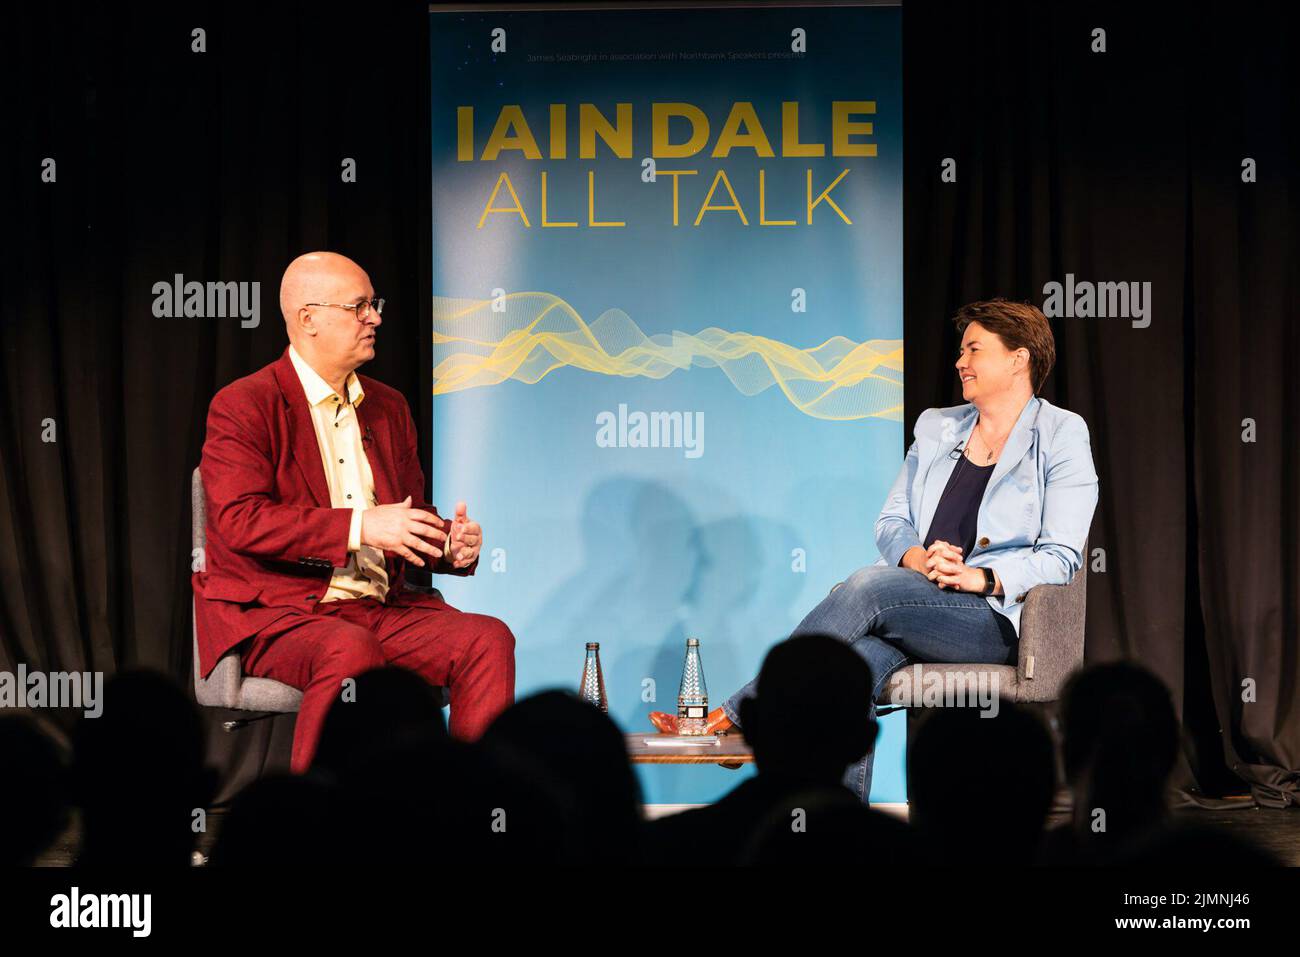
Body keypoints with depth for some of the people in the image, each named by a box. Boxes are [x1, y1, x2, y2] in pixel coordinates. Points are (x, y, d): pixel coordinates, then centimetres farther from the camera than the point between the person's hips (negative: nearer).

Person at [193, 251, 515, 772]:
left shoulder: (387, 407, 18)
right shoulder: (243, 406, -4)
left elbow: (409, 515, 25)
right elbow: (239, 520, -17)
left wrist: (451, 544, -1)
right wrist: (361, 527, -23)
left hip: (381, 608, 6)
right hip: (273, 611, -6)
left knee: (488, 638, -17)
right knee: (351, 652, -37)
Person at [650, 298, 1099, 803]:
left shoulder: (1062, 436, 3)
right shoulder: (936, 427, 22)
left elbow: (1061, 557, -4)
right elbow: (890, 523, 16)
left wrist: (979, 578, -20)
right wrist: (920, 559, -8)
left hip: (998, 617, -4)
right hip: (915, 602, 4)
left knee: (867, 586, -30)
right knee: (859, 656, -33)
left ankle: (735, 714, -26)